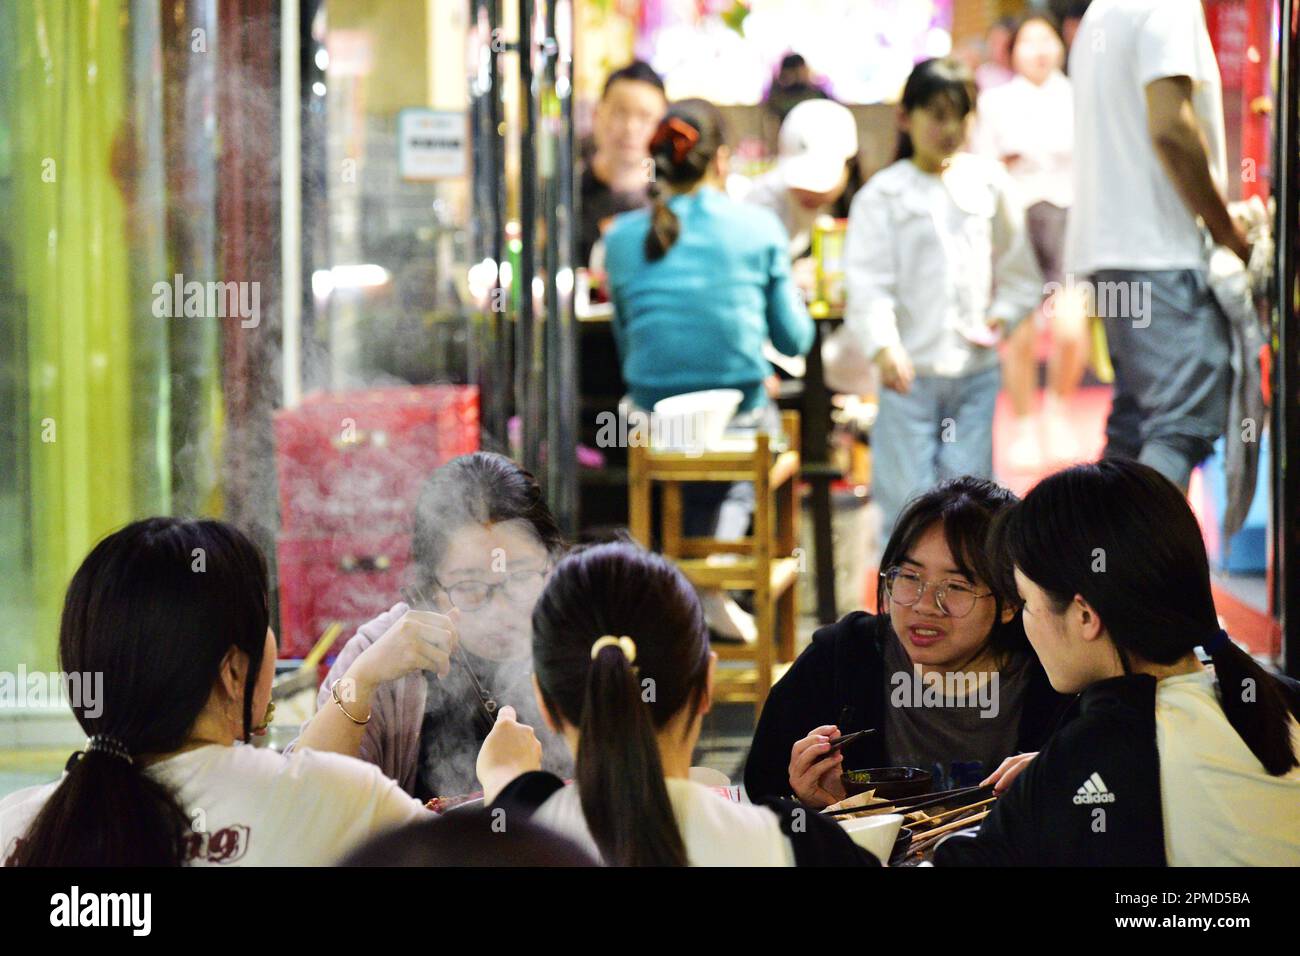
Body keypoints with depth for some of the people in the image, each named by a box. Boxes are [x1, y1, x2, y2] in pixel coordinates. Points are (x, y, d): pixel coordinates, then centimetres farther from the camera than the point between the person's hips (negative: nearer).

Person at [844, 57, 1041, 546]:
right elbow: (867, 281, -8)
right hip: (910, 368, -3)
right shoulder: (885, 194, -1)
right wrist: (884, 346, -22)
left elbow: (1019, 270, 17)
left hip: (976, 370, 3)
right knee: (907, 493, -3)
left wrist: (1001, 317, 0)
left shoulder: (990, 184, 8)